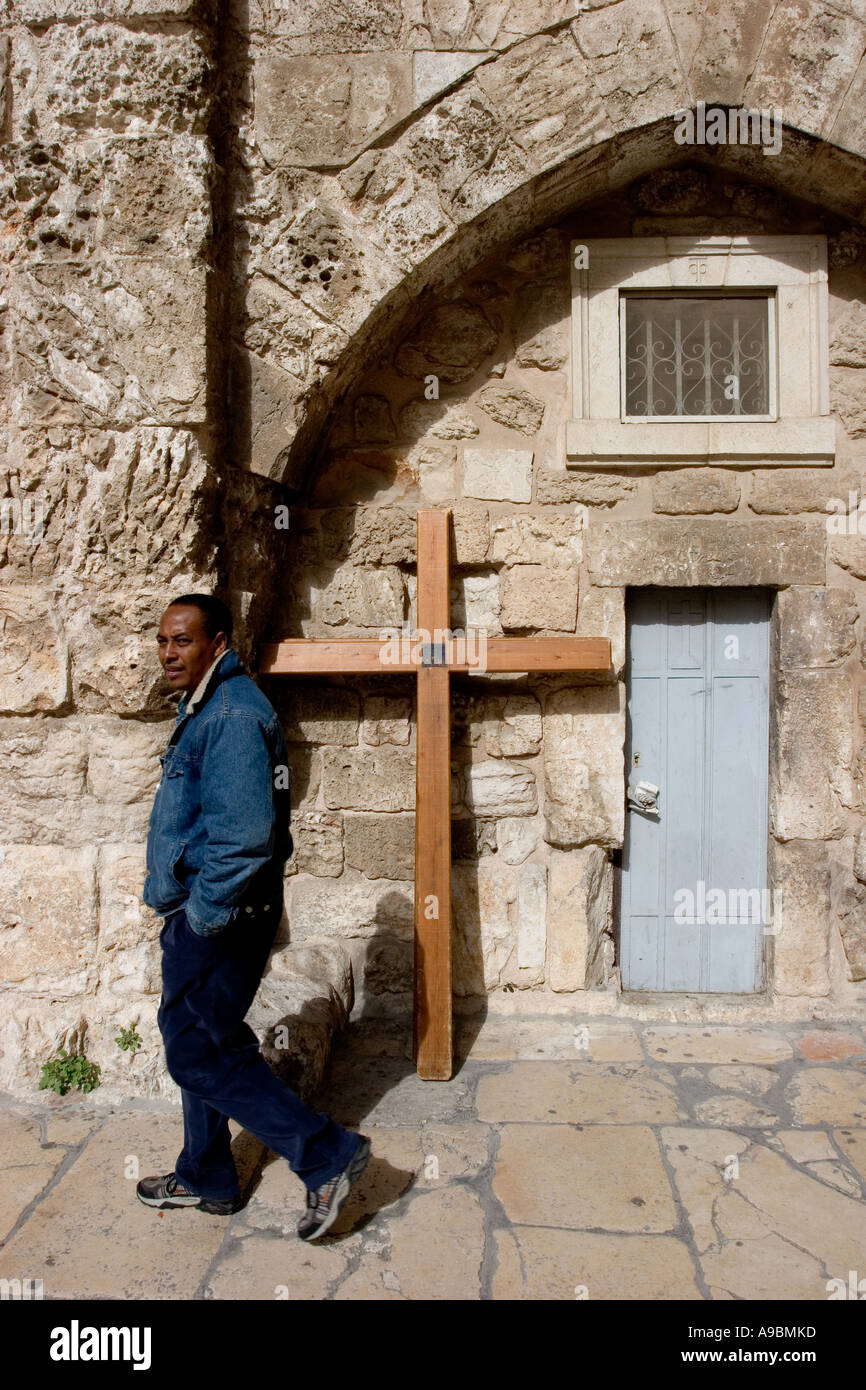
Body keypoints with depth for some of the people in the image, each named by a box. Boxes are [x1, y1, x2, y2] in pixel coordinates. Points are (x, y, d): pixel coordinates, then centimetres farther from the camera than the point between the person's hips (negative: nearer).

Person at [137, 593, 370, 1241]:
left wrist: (202, 914, -20)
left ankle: (328, 1155, 6)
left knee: (201, 1053, -2)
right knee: (194, 1038, 20)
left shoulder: (233, 716, -21)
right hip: (199, 911, 10)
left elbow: (245, 835, -29)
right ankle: (205, 1178, 38)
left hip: (221, 918, -10)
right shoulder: (204, 707, 13)